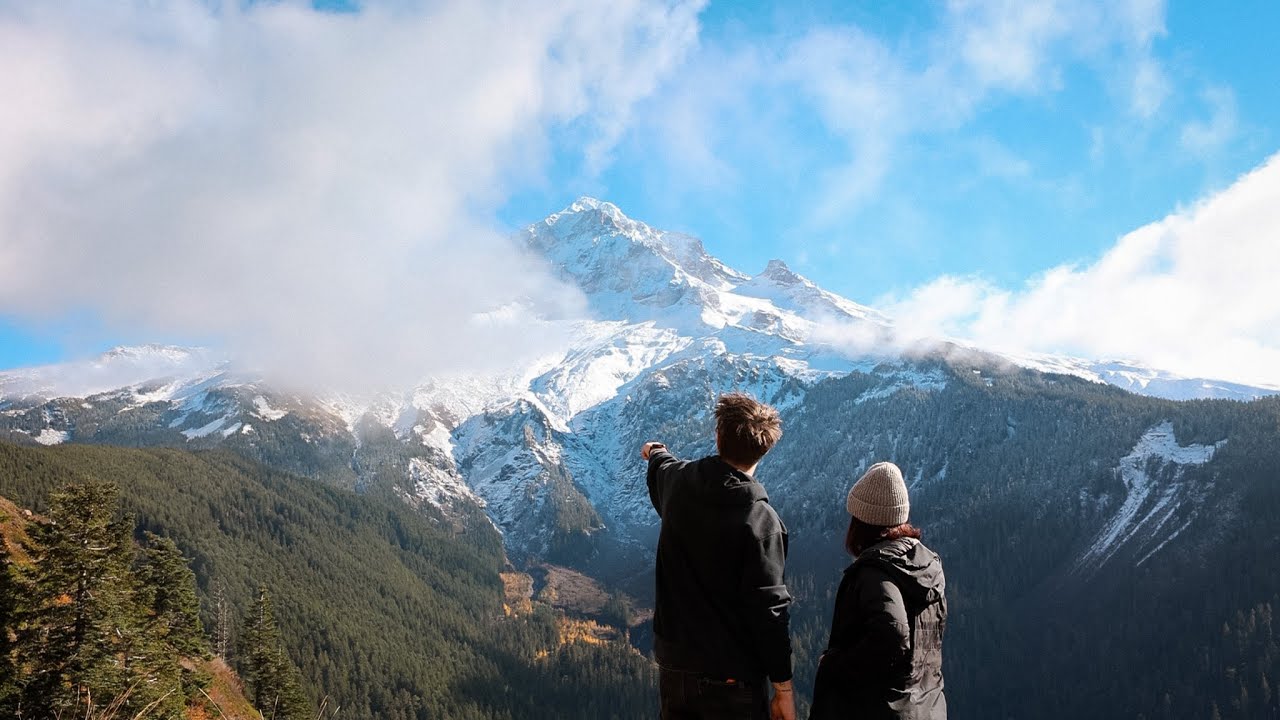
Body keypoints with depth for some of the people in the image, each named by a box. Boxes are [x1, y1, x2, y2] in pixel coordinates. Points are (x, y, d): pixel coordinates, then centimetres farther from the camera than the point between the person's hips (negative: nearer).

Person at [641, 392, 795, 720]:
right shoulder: (759, 519, -21)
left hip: (674, 665, 6)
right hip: (731, 676, -5)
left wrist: (656, 454, 49)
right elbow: (769, 607, -20)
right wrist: (783, 688, -10)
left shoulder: (678, 480, -3)